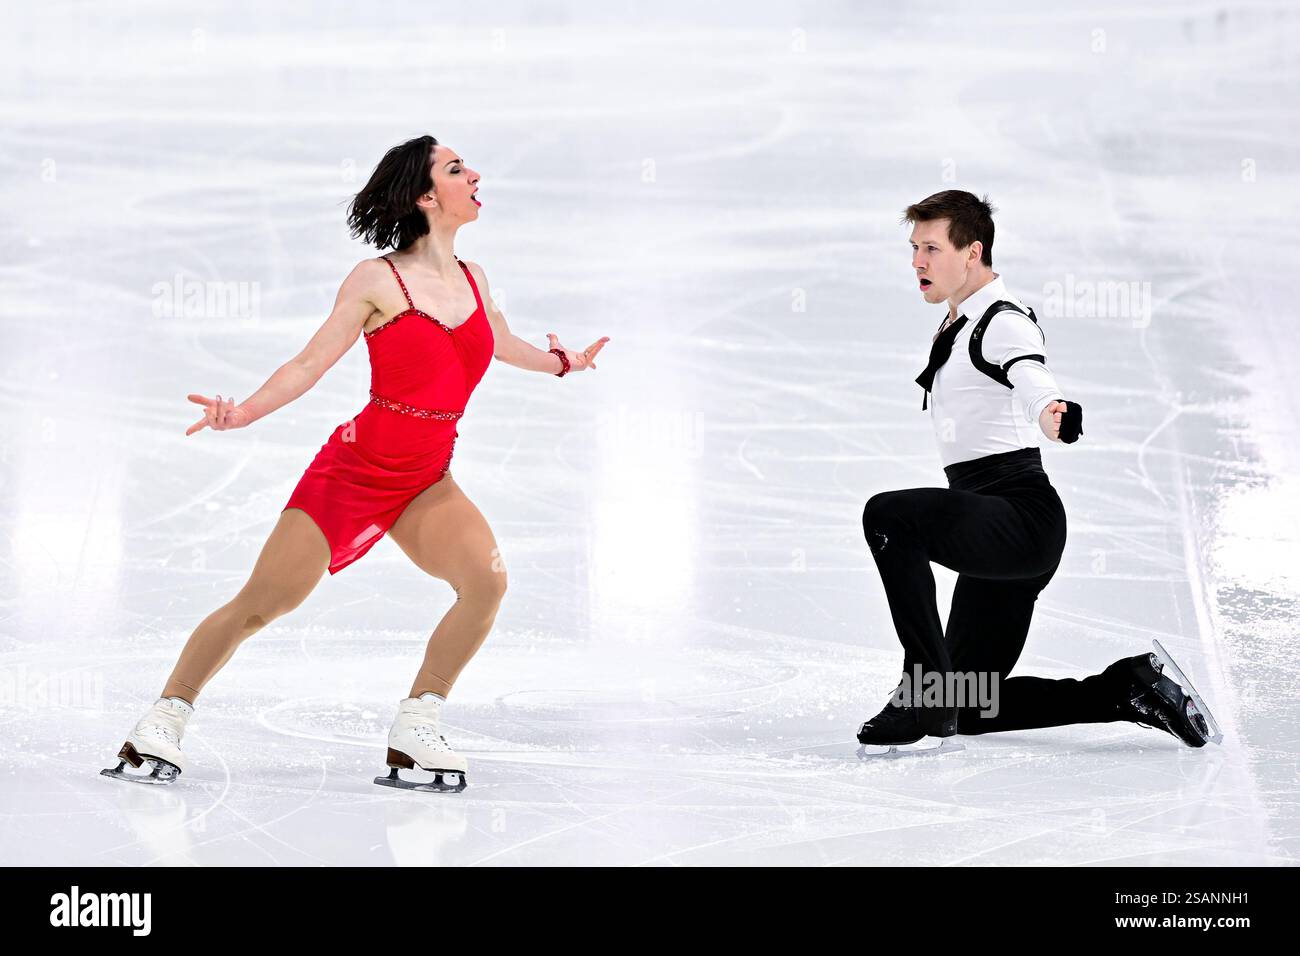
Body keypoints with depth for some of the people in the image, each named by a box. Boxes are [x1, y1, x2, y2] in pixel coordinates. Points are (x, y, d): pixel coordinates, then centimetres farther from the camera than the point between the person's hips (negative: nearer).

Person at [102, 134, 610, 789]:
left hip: (425, 483, 5)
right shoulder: (378, 280, -10)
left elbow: (503, 345, 29)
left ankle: (415, 734, -10)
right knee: (260, 605, -6)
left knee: (486, 577, -21)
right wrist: (243, 412, -23)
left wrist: (564, 363, 36)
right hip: (354, 466, -4)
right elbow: (309, 365, -9)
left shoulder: (471, 280, 7)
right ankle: (162, 723, 11)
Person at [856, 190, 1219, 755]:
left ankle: (927, 688, -30)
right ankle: (1133, 687, 14)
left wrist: (1052, 415, -53)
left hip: (1022, 516, -10)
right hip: (1000, 537, 10)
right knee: (971, 710, 9)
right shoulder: (958, 325, 19)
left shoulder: (1003, 321, -11)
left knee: (887, 514, -32)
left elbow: (1032, 380, -34)